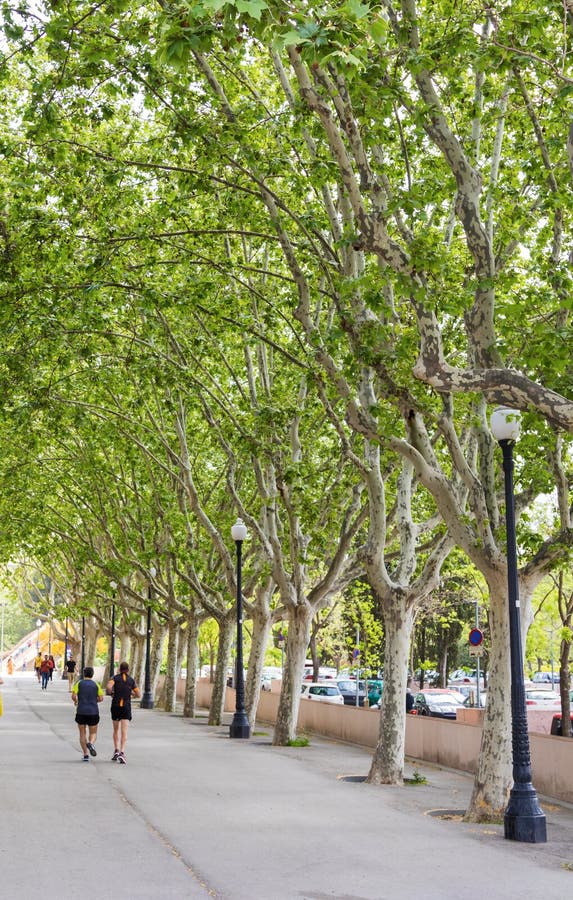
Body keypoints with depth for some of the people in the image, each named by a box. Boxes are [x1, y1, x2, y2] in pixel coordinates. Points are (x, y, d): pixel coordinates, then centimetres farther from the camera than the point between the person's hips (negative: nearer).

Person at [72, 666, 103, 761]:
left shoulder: (78, 684, 1)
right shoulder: (96, 685, 4)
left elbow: (73, 696, -9)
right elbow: (101, 698, 0)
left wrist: (76, 701, 12)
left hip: (81, 712, 0)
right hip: (93, 712, 0)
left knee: (82, 734, 11)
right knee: (93, 733, 12)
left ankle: (85, 755, 5)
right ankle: (91, 743, -21)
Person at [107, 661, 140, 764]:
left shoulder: (115, 678, 3)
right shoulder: (131, 680, 6)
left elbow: (109, 687, -18)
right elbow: (138, 694, 8)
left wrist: (111, 693, 3)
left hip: (115, 706, 1)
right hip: (126, 707, -1)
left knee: (116, 730, 19)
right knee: (124, 731, -9)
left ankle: (116, 750, 10)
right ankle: (122, 753, -25)